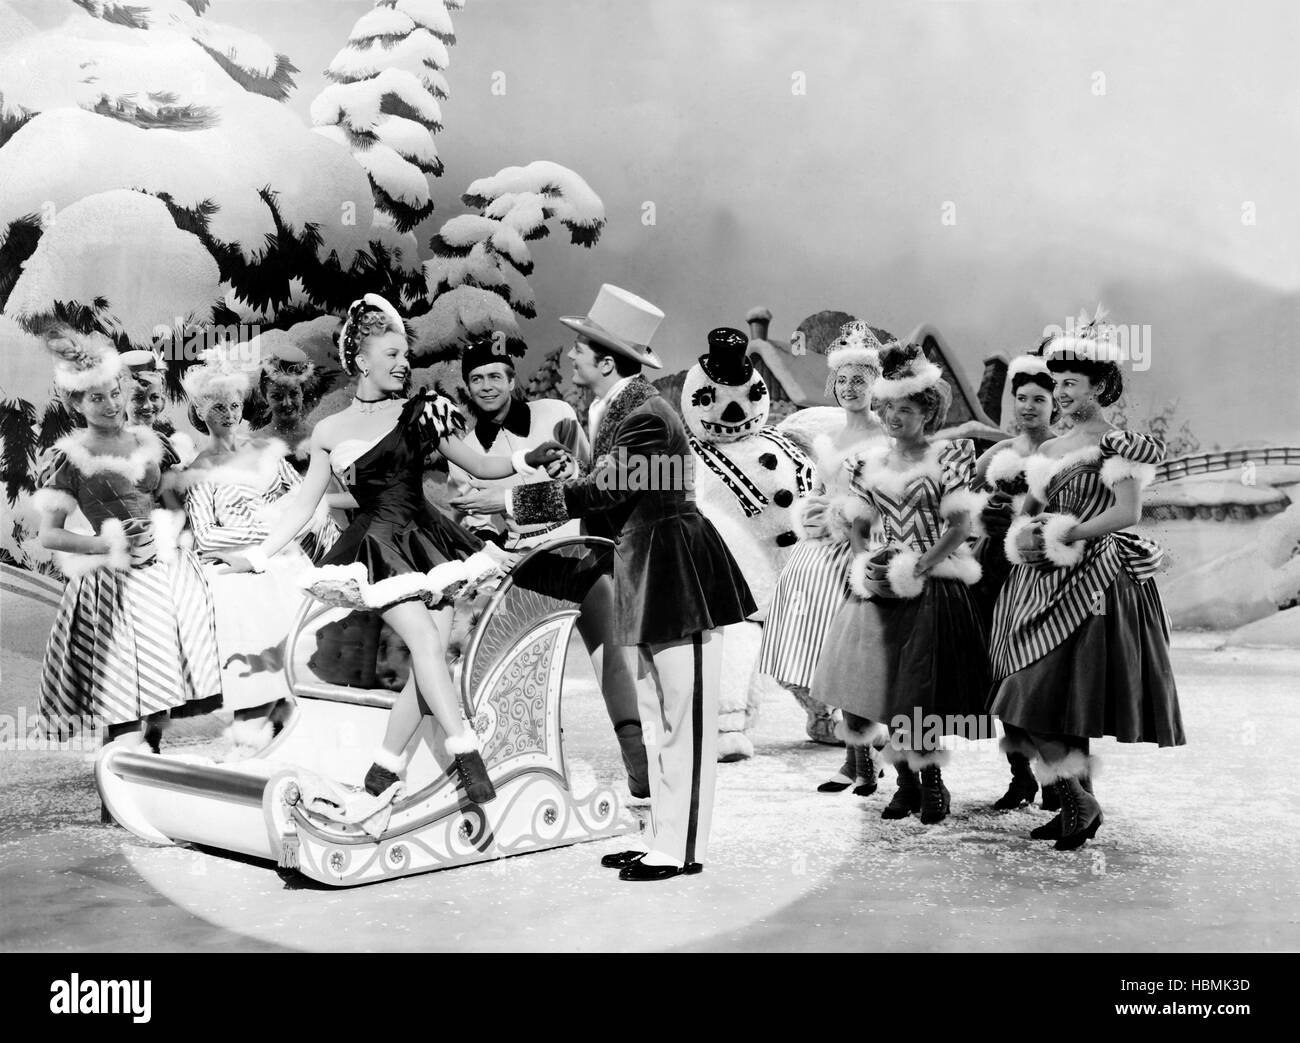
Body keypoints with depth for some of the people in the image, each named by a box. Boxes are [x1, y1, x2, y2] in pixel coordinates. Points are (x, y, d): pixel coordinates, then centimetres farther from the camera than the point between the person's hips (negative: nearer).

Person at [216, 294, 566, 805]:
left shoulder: (421, 414, 8)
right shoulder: (330, 431, 5)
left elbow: (481, 466, 10)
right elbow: (304, 503, 11)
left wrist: (527, 459, -9)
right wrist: (257, 556, 5)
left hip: (427, 542, 3)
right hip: (378, 548, -3)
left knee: (432, 656, -6)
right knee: (424, 639, -21)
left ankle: (383, 771, 6)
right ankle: (467, 755, -22)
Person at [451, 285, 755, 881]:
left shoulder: (646, 416, -19)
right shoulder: (616, 409, 11)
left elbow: (600, 492, -23)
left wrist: (510, 501, -18)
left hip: (676, 574, -10)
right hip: (646, 569, 10)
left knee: (684, 718, -2)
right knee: (657, 718, 14)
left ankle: (683, 850, 5)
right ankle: (663, 839, 23)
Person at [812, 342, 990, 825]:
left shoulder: (948, 456, -4)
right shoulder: (870, 462, 9)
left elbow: (960, 525, -9)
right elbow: (858, 525, 14)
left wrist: (917, 569, -15)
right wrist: (863, 564, -5)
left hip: (934, 586, -4)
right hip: (882, 585, 4)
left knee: (922, 688, -6)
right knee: (879, 681, -2)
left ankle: (931, 780, 13)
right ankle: (907, 779, 14)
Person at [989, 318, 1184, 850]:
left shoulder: (1117, 443, -5)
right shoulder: (1049, 448, 17)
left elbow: (1128, 512, -15)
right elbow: (1027, 509, 18)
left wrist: (1063, 536, -15)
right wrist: (1023, 536, -4)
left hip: (1093, 582, -7)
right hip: (1044, 583, 7)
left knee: (1053, 698, -9)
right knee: (1033, 698, 4)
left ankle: (1080, 801, 6)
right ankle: (1078, 804, 13)